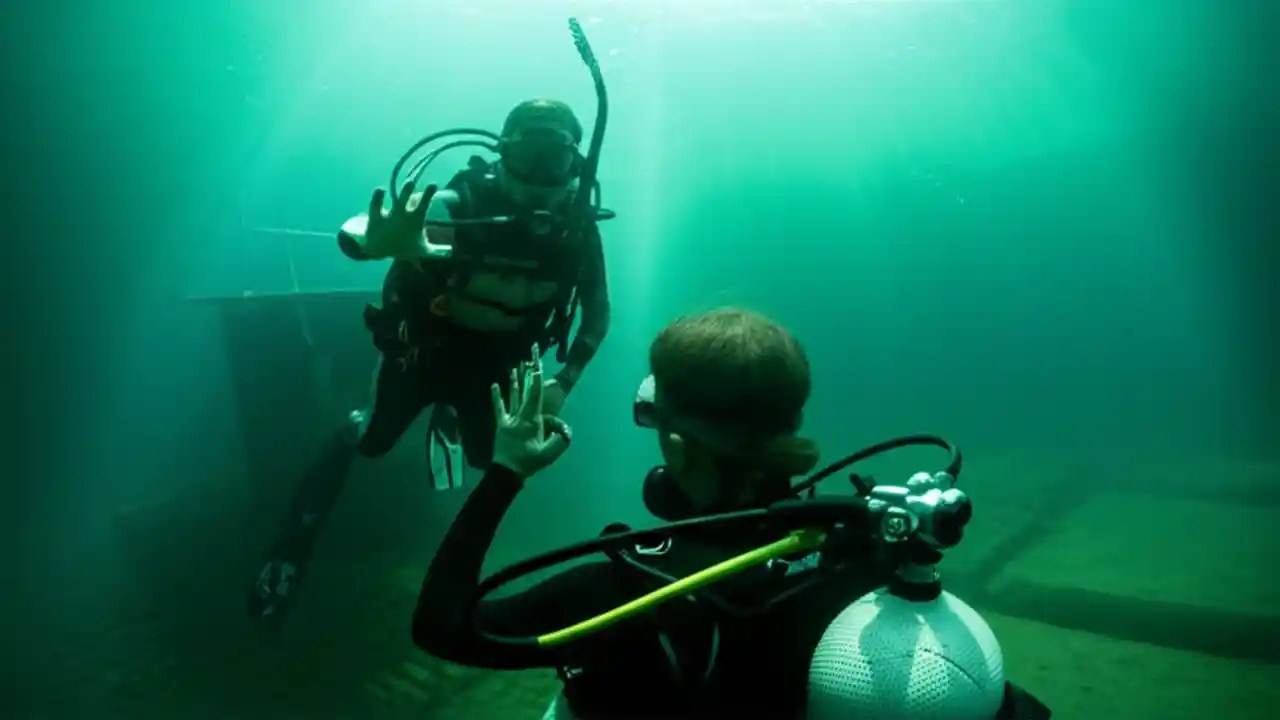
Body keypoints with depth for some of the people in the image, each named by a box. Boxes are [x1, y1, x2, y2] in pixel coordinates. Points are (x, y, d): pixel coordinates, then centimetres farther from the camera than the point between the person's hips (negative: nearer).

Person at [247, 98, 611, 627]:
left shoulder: (578, 229, -20)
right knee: (370, 440, -4)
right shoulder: (463, 203, -32)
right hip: (423, 345, -3)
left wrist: (564, 383, -10)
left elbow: (597, 311, -2)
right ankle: (289, 556, 12)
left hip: (493, 362, 4)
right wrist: (380, 242, -67)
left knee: (489, 461, 14)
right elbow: (352, 234, -42)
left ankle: (449, 423, 49)